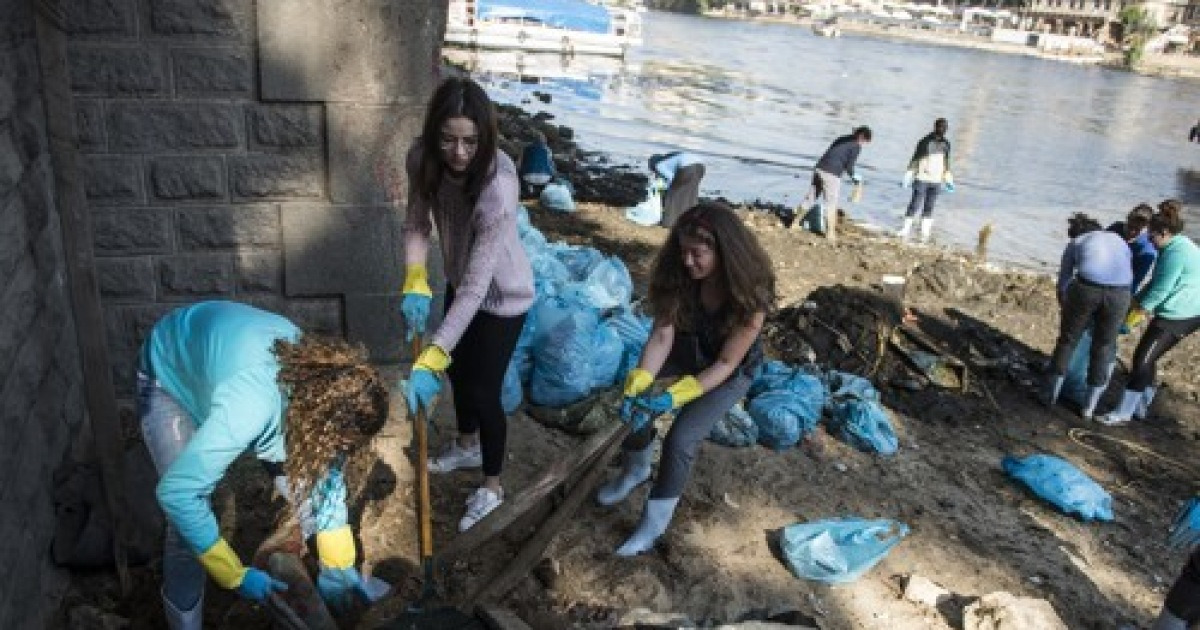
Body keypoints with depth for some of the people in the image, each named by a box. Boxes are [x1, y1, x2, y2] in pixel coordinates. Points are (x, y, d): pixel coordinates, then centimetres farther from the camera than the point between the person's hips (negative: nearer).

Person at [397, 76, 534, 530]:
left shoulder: (498, 186, -39)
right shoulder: (423, 159, -21)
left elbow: (477, 286, -40)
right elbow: (417, 223, -7)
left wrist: (429, 362, -44)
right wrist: (415, 282, -26)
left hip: (502, 296, -6)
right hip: (459, 283, 6)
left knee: (484, 391, 5)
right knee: (458, 370, 24)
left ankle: (491, 487, 32)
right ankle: (467, 446, 53)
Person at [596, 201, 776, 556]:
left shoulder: (750, 294, -34)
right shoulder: (678, 275, -25)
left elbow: (725, 363, -28)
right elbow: (662, 334, -24)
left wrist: (674, 396, -37)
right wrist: (638, 383, -38)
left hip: (732, 370, -4)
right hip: (687, 351, 4)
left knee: (681, 439, -16)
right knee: (636, 404, -11)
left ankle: (654, 526, 5)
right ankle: (635, 472, 21)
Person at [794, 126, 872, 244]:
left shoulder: (842, 139, 22)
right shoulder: (856, 146, -1)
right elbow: (848, 166, -6)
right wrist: (854, 176, 12)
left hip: (819, 168, 7)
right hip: (831, 174, -7)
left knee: (810, 198, 15)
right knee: (831, 204, 2)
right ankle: (830, 233, 7)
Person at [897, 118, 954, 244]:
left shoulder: (946, 144, 9)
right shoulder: (925, 142, -7)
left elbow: (946, 163, 19)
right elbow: (915, 159, -7)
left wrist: (948, 179, 18)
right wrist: (907, 177, -11)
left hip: (936, 181, 5)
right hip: (922, 179, -5)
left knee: (929, 208, 5)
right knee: (915, 205, -6)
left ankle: (925, 233, 8)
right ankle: (905, 231, -2)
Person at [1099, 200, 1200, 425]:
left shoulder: (1175, 253, -21)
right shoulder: (1180, 246, 12)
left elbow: (1159, 290, -19)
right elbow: (1156, 283, 18)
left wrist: (1135, 314, -10)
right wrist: (1136, 302, 15)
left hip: (1176, 316, -10)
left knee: (1142, 359, -6)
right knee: (1147, 358, 16)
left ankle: (1123, 413, -1)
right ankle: (1141, 407, 25)